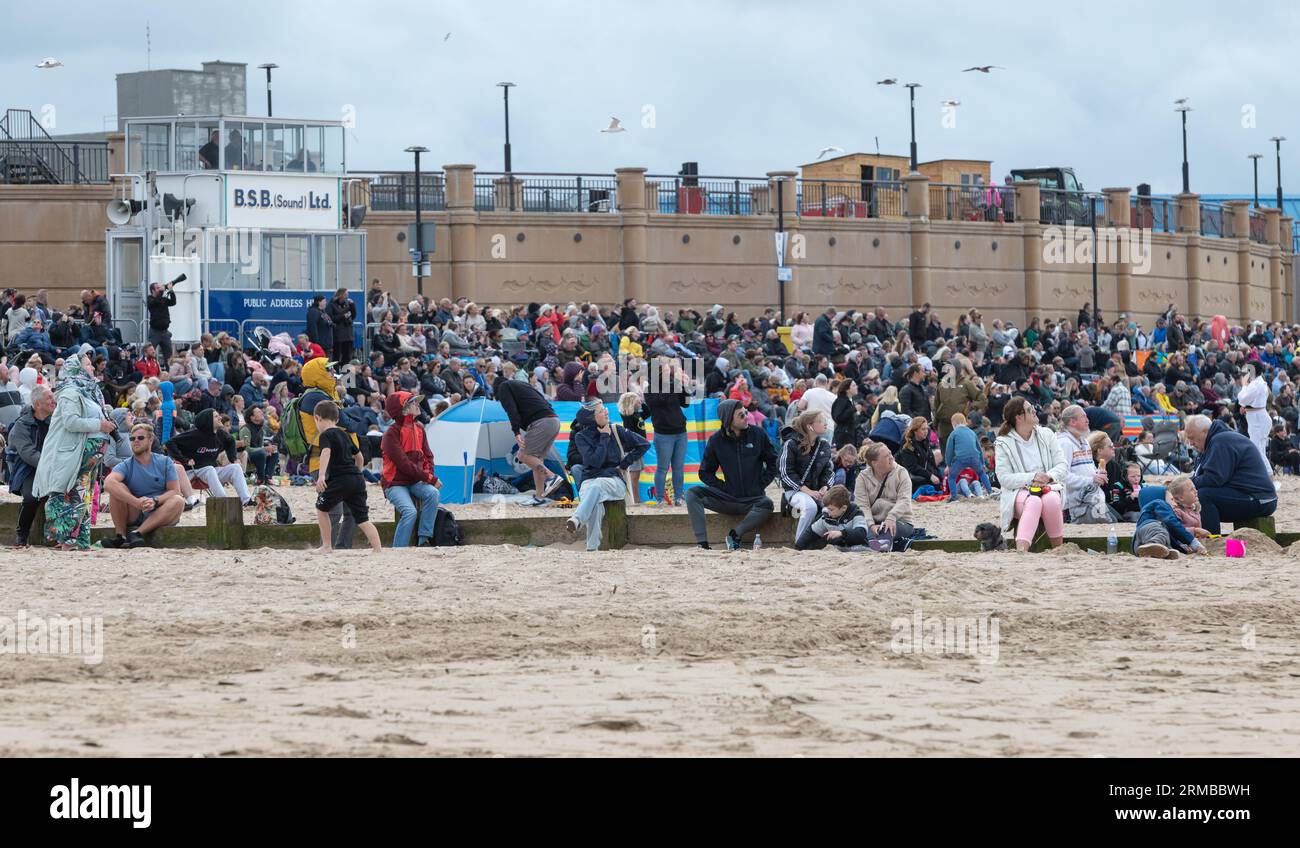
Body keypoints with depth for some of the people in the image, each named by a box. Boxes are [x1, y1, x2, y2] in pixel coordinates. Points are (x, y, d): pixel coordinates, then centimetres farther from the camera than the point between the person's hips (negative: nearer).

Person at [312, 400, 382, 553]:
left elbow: (326, 453, -23)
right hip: (358, 479, 6)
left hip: (340, 479, -6)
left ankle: (327, 546, 16)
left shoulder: (326, 435, -2)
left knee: (321, 508, 15)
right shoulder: (344, 434, 21)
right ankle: (377, 550, -9)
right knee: (362, 519, 4)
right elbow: (358, 455, 33)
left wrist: (321, 475, -35)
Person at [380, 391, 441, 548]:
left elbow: (428, 455, 15)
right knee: (410, 511, -30)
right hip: (395, 483, -6)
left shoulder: (418, 427, 8)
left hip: (415, 482, 6)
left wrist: (428, 474, -6)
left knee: (433, 493, -25)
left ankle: (423, 540, -23)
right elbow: (403, 463, -20)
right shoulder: (392, 433, -15)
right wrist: (430, 478, -19)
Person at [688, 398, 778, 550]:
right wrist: (724, 487, -4)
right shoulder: (716, 441, 2)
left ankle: (735, 535, -19)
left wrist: (760, 485, -2)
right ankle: (702, 542, -28)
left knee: (766, 505, -36)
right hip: (729, 499, 1)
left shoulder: (757, 435, 1)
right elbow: (705, 473, 9)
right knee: (692, 494, -19)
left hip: (754, 498, -1)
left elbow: (773, 463, 8)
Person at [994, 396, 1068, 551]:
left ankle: (1059, 549, -27)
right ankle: (1021, 551, -57)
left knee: (1051, 500, -35)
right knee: (1034, 502, -39)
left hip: (1049, 486, 3)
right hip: (1019, 491, -3)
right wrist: (1031, 478, -18)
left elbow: (1062, 465, 8)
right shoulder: (1003, 444, 2)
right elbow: (1004, 478, -7)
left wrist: (1049, 476, -14)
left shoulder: (1046, 435, 13)